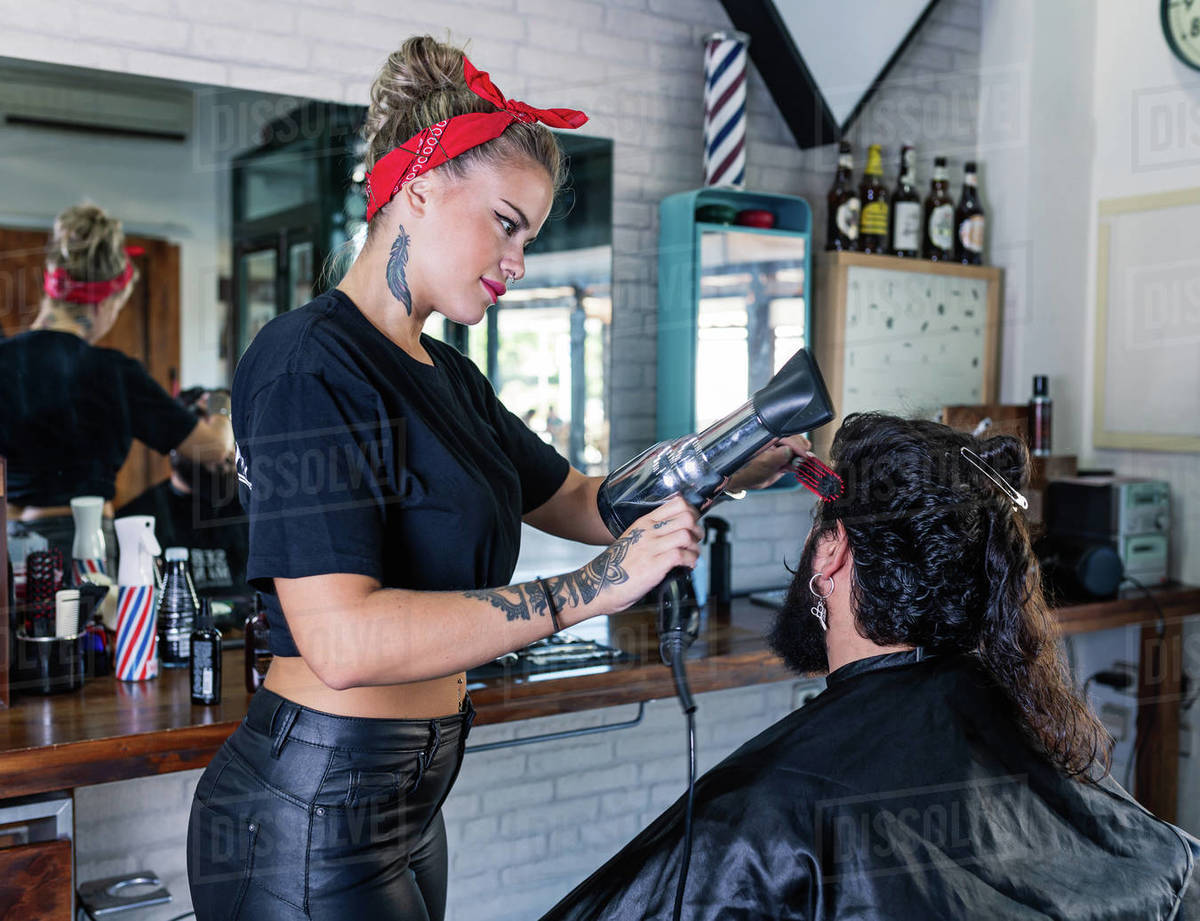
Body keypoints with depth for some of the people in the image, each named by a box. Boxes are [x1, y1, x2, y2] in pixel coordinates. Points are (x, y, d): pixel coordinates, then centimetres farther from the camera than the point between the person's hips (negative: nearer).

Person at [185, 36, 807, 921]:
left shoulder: (448, 376, 11)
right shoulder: (310, 364, -19)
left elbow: (582, 500, 17)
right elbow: (344, 640, -29)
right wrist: (588, 589, -28)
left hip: (408, 798, 9)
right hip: (313, 814, -9)